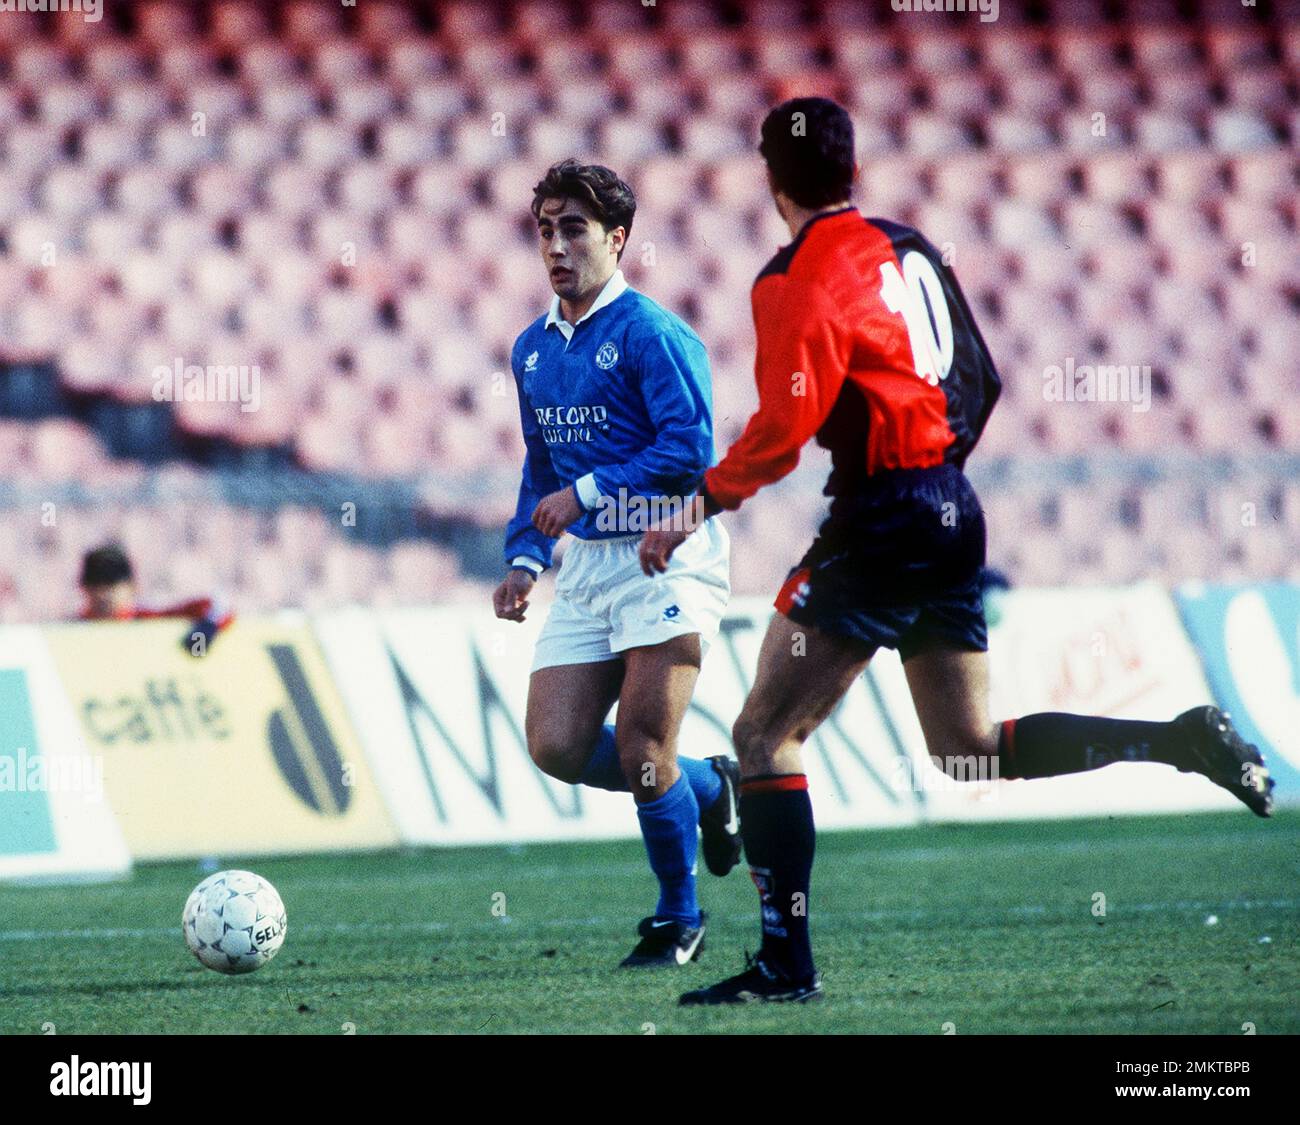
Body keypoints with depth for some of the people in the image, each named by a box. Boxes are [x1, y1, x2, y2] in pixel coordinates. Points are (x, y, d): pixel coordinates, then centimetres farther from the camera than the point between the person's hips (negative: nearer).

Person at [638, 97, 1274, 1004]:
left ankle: (787, 963, -9)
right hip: (953, 511, 8)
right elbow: (979, 381, 18)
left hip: (883, 521, -8)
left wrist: (702, 507, -11)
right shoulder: (911, 249, 14)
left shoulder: (802, 276, -11)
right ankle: (1186, 741, 8)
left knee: (765, 733, -5)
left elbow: (787, 421, -19)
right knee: (971, 749, 18)